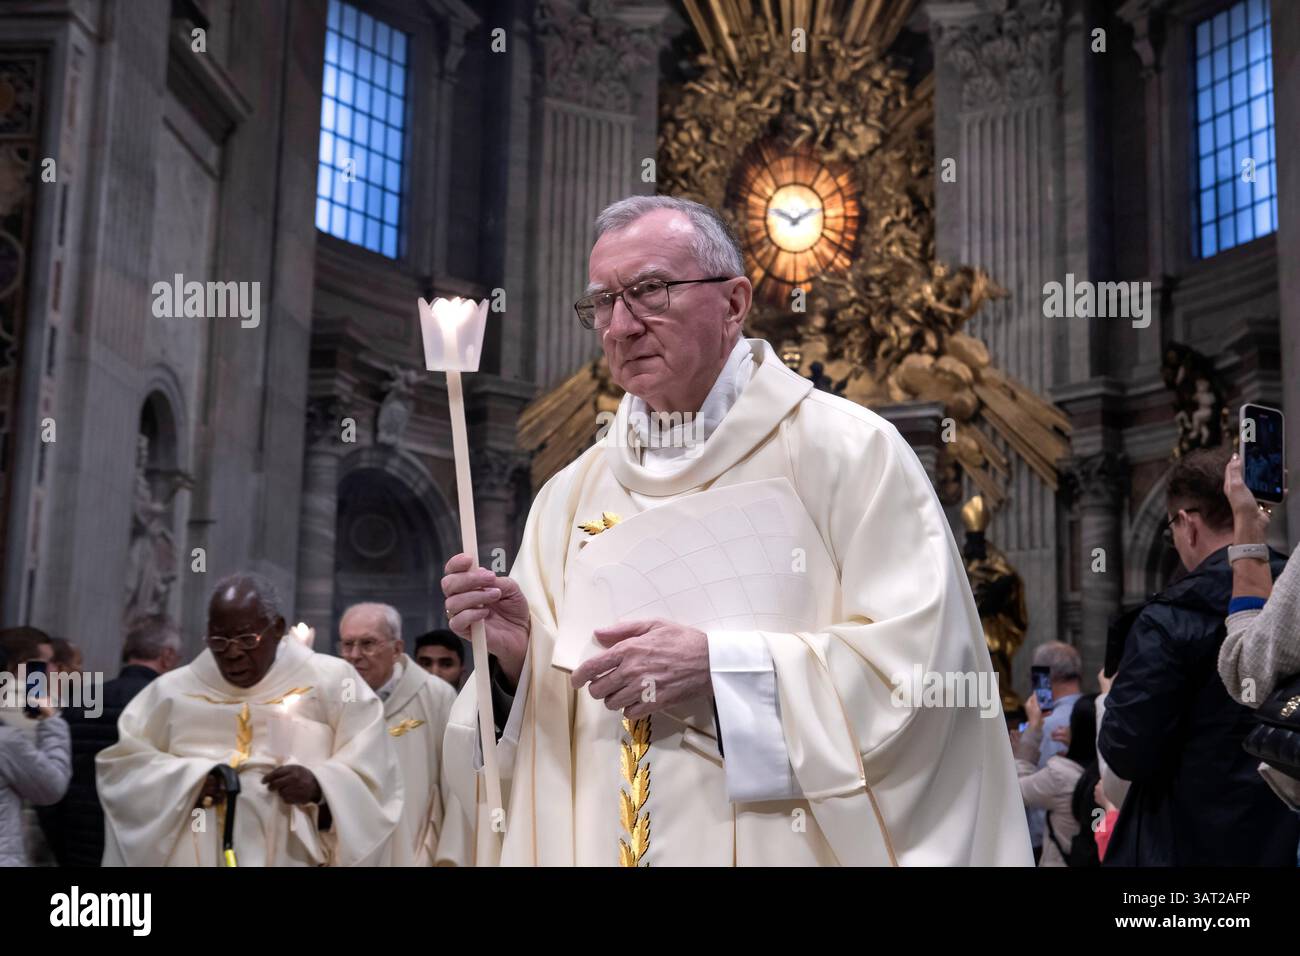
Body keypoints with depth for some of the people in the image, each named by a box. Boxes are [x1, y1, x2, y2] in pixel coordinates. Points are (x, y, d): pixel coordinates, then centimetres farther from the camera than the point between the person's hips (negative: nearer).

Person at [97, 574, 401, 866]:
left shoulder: (332, 683, 3)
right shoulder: (173, 691, 8)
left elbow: (372, 775, 2)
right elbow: (120, 763, 9)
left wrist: (319, 786, -17)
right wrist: (184, 781, -9)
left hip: (293, 860, -2)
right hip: (195, 859, 2)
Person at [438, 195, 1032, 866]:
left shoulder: (849, 452, -8)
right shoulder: (570, 497, 4)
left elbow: (925, 659, -16)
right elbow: (546, 722, 6)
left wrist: (720, 666, -21)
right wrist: (518, 654, -14)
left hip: (785, 842, -3)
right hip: (596, 841, 4)